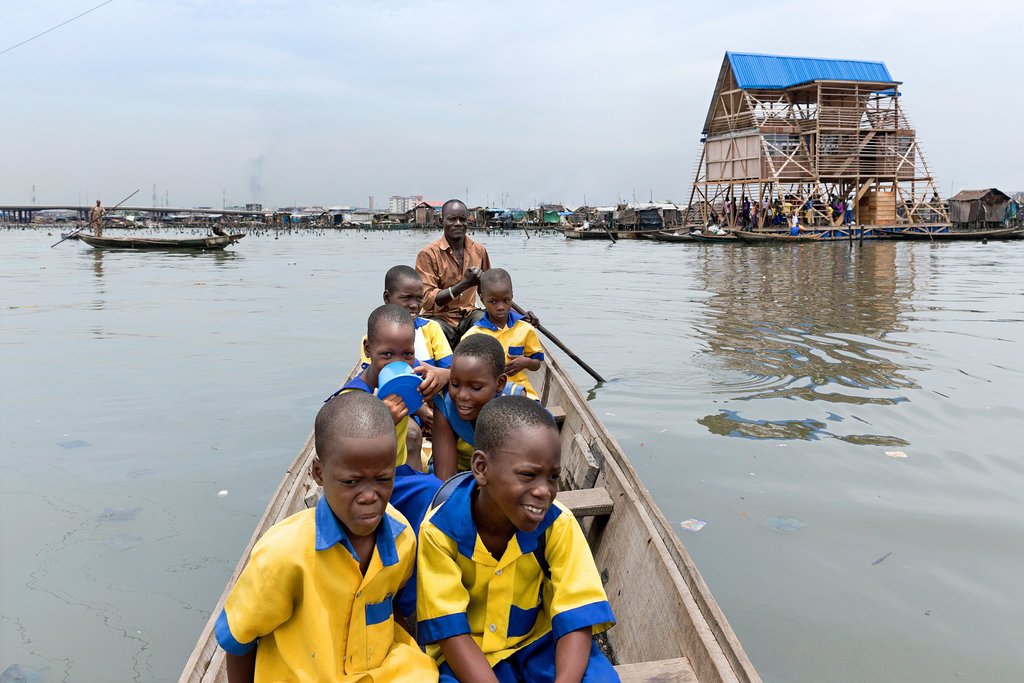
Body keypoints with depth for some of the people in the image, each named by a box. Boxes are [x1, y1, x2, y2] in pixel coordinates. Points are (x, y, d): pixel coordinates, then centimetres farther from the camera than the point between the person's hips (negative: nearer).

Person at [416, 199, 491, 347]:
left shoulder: (479, 251, 8)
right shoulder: (428, 254, -8)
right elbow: (427, 300, -15)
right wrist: (465, 284, -23)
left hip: (469, 316, 4)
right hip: (439, 318, -4)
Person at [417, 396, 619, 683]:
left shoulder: (558, 524, -15)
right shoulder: (440, 530, -20)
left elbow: (577, 618, -17)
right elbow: (451, 630, -18)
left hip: (537, 645, 1)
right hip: (467, 656, -1)